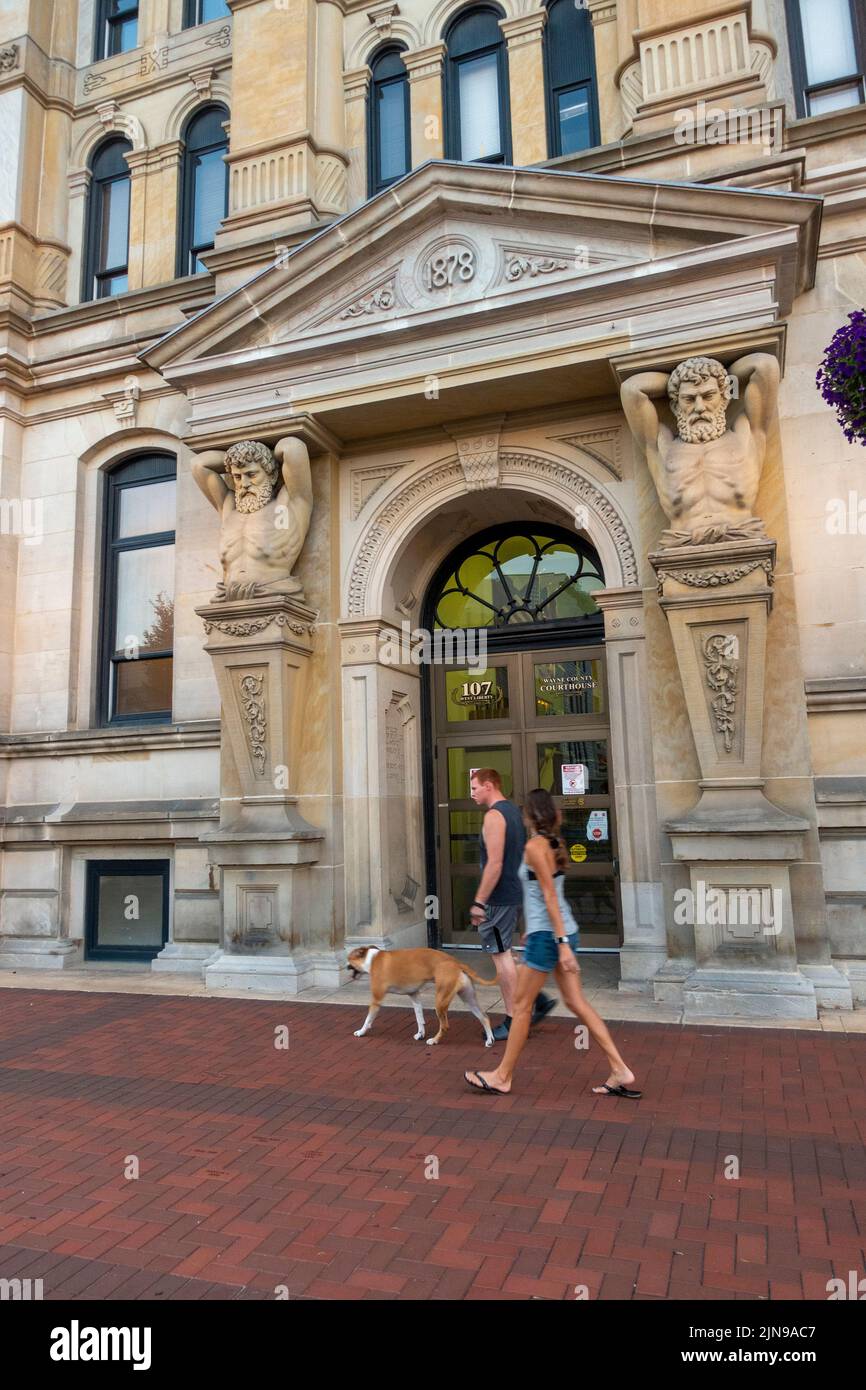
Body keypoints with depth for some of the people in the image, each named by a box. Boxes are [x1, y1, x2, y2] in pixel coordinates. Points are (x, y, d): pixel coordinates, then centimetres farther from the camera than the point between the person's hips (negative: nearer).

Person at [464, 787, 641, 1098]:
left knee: (521, 1005, 3)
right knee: (577, 1002, 11)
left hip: (547, 934, -9)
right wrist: (529, 932, 30)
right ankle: (621, 1072, 11)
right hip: (563, 931, 9)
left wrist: (562, 943, -20)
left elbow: (550, 896, -19)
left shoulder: (535, 846, -14)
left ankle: (502, 1077, 15)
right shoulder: (554, 845, 12)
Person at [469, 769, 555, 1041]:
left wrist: (479, 902, -20)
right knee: (502, 953, 18)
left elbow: (494, 863, -23)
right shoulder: (513, 811, 13)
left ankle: (513, 1022, 7)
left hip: (499, 897, -10)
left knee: (501, 955, -1)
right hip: (514, 894, 10)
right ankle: (539, 1000, 17)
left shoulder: (494, 815, -17)